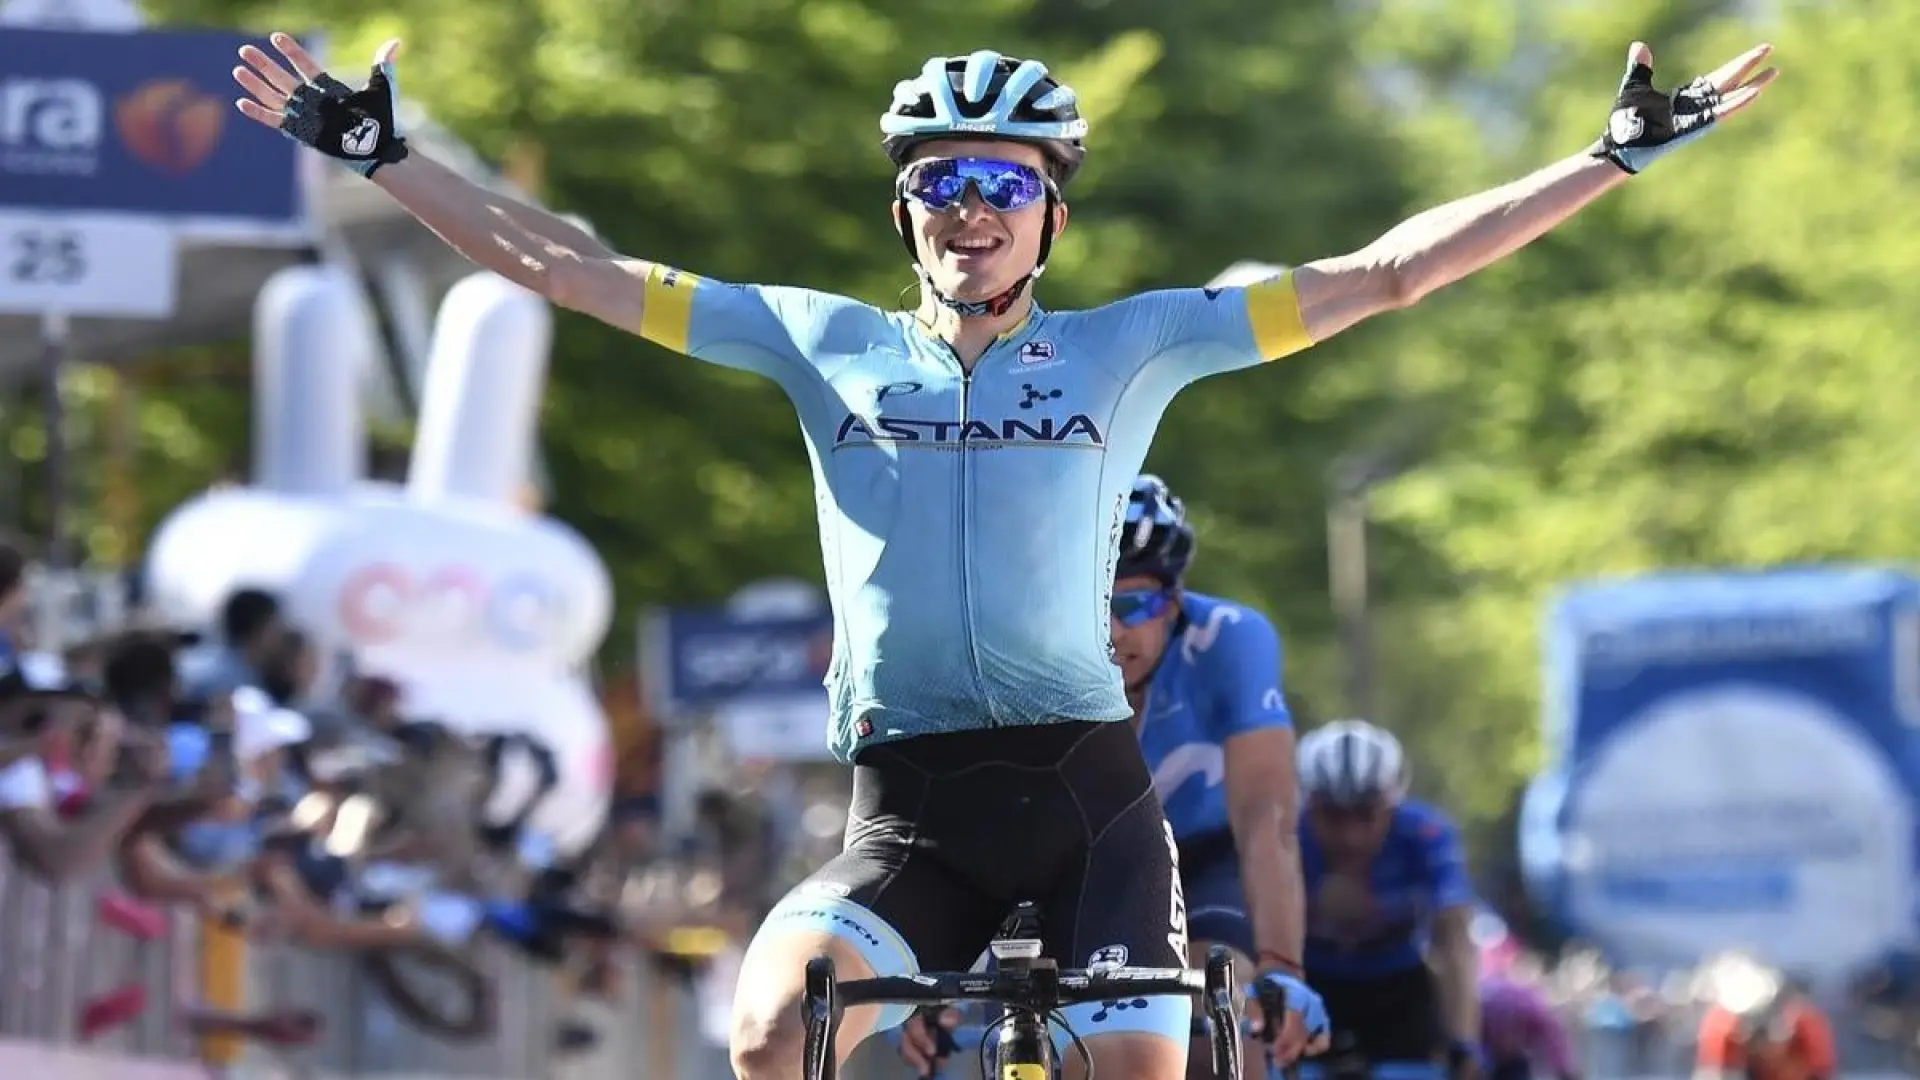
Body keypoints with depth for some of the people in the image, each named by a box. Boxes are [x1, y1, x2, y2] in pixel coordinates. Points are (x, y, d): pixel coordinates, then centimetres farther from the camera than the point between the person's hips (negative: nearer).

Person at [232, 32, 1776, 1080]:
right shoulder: (826, 345, 10)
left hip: (1085, 793, 0)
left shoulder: (1128, 349, 8)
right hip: (907, 809, 0)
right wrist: (383, 156, 5)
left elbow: (1382, 275, 6)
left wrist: (1617, 157, 2)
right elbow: (569, 270, 9)